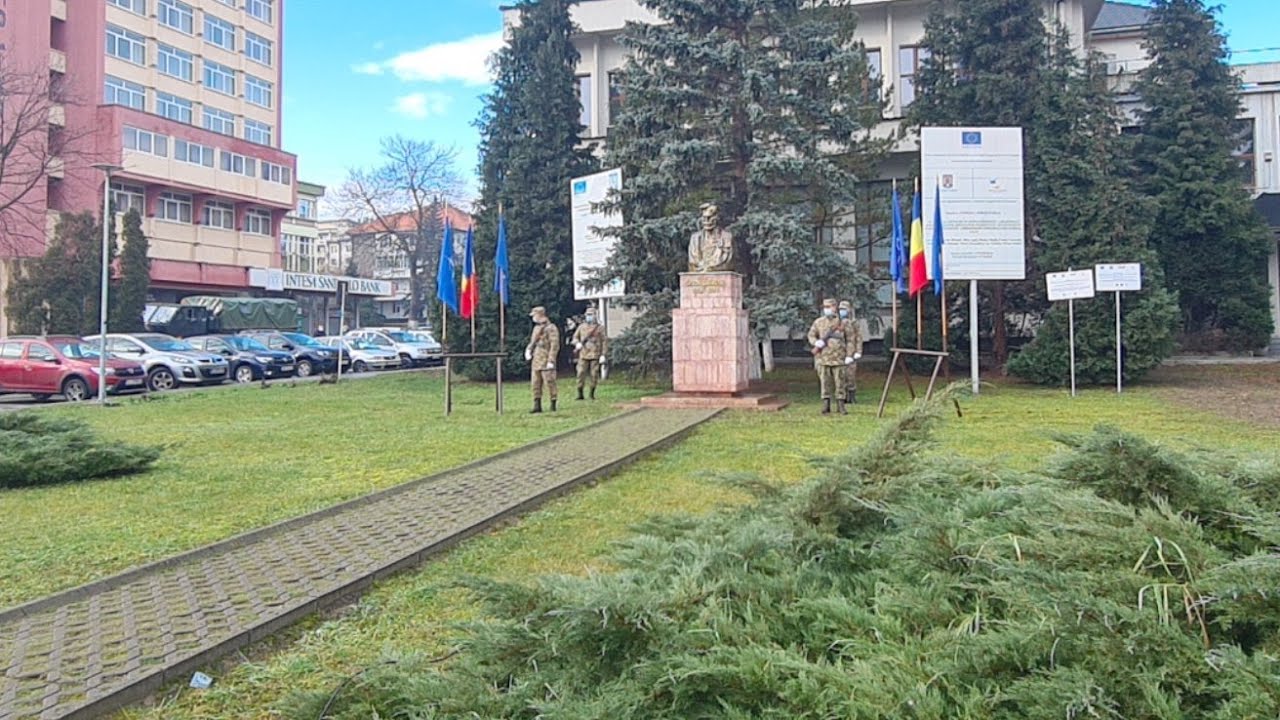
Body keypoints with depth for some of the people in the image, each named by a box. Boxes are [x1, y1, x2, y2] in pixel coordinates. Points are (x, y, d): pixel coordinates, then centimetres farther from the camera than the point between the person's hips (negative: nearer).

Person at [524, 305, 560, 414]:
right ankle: (537, 406, 11)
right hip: (536, 361, 8)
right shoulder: (537, 328, 16)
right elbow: (532, 342, 25)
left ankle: (553, 405, 5)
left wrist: (551, 361, -20)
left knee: (550, 383, -4)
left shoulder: (551, 328, -10)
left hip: (546, 362, -8)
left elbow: (555, 346, -15)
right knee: (536, 384, 7)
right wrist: (528, 350, 3)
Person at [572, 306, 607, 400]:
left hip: (595, 355, -2)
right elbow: (575, 337, 16)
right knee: (581, 374, -4)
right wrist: (577, 343, -7)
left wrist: (603, 355, -6)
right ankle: (580, 394, 3)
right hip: (583, 355, 2)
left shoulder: (600, 328, 3)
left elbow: (604, 342, 1)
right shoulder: (581, 327, 11)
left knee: (594, 375, 1)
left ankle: (592, 393, 13)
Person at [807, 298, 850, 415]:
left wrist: (848, 355, 0)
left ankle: (841, 406, 7)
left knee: (839, 381, 1)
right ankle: (826, 406, 6)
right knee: (825, 382, 1)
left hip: (838, 357, 0)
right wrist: (816, 342, -13)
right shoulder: (818, 322, 5)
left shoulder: (841, 322, 4)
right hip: (823, 356, 0)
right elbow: (811, 335, 7)